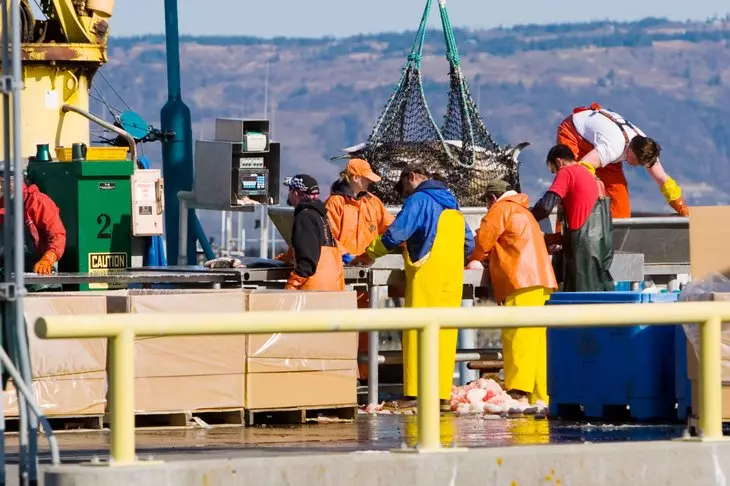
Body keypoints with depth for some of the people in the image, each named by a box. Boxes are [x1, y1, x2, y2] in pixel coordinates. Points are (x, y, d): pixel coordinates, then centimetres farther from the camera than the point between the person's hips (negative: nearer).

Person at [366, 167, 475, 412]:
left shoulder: (419, 200, -3)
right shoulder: (452, 205, 20)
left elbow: (396, 233, -11)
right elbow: (469, 243, 20)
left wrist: (373, 250, 2)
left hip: (426, 274, -7)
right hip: (452, 277, 7)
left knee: (418, 332, -6)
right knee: (445, 333, 6)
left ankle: (414, 393, -11)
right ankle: (442, 394, 3)